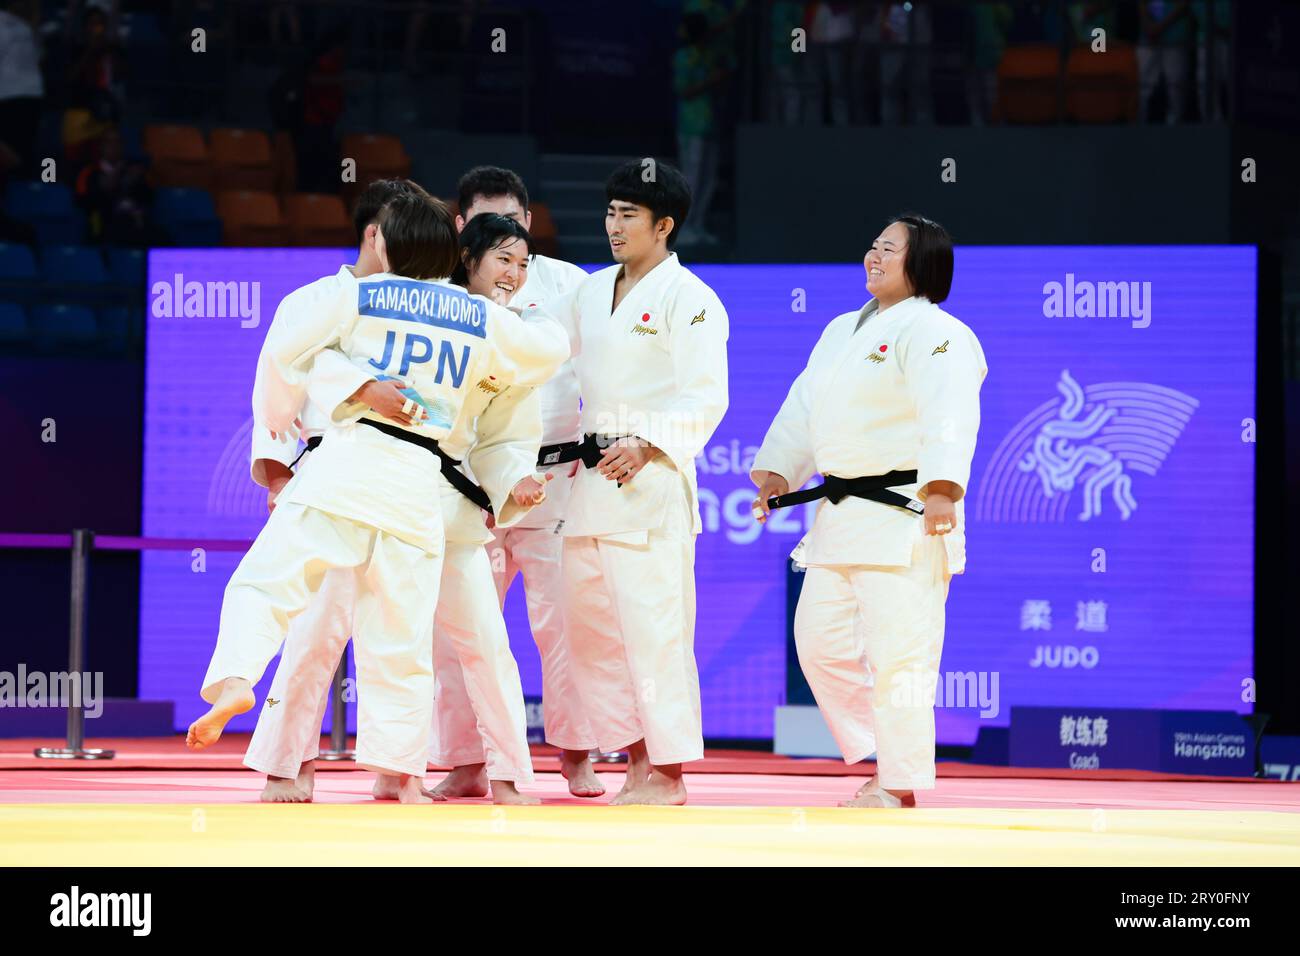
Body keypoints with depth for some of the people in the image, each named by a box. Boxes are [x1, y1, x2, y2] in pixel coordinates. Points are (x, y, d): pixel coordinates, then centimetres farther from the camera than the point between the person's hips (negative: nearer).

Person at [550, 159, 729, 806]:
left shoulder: (686, 298, -7)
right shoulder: (591, 292, 16)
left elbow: (705, 397, -12)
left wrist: (647, 447, -22)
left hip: (650, 478, -8)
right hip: (593, 476, 8)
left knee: (653, 626, -9)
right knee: (589, 625, 8)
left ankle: (668, 771, -3)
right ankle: (637, 760, 16)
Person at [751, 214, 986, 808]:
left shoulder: (931, 332, -10)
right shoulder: (842, 331, 20)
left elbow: (948, 414, -23)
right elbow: (804, 408, 25)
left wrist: (941, 489, -34)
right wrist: (778, 471, 14)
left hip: (903, 515, -9)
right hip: (840, 513, 9)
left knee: (898, 652, -10)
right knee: (821, 643, 10)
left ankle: (898, 787, -3)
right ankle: (879, 756, 21)